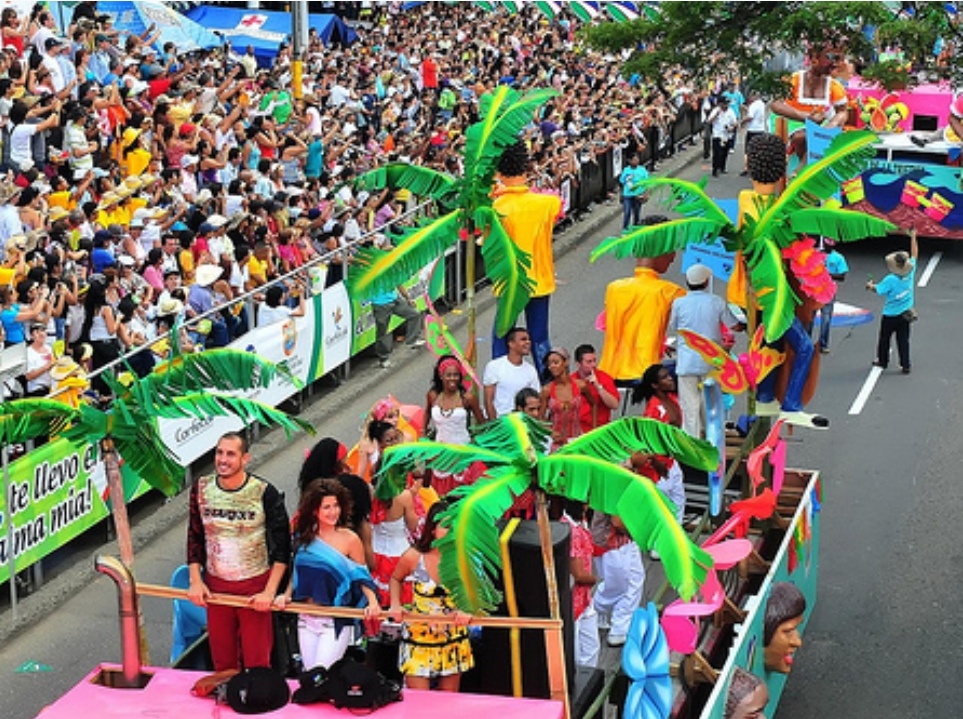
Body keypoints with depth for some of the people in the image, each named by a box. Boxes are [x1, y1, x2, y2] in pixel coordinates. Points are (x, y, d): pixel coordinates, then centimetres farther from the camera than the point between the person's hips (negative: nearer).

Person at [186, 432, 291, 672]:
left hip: (255, 586, -3)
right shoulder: (201, 488, -1)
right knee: (222, 661, 9)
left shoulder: (265, 493, -11)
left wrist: (269, 592, -13)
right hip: (215, 585, 3)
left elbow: (282, 546, -8)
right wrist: (195, 581, 2)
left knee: (257, 662, -2)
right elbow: (194, 537, 10)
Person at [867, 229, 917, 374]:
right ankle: (905, 365, 4)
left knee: (884, 339, 15)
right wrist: (913, 238, 11)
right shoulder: (910, 274, -10)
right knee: (903, 340, 7)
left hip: (890, 315, -4)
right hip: (905, 315, 4)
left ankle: (882, 361, 27)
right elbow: (914, 254, 2)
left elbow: (878, 290, -14)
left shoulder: (890, 280, -23)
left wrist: (870, 285, 8)